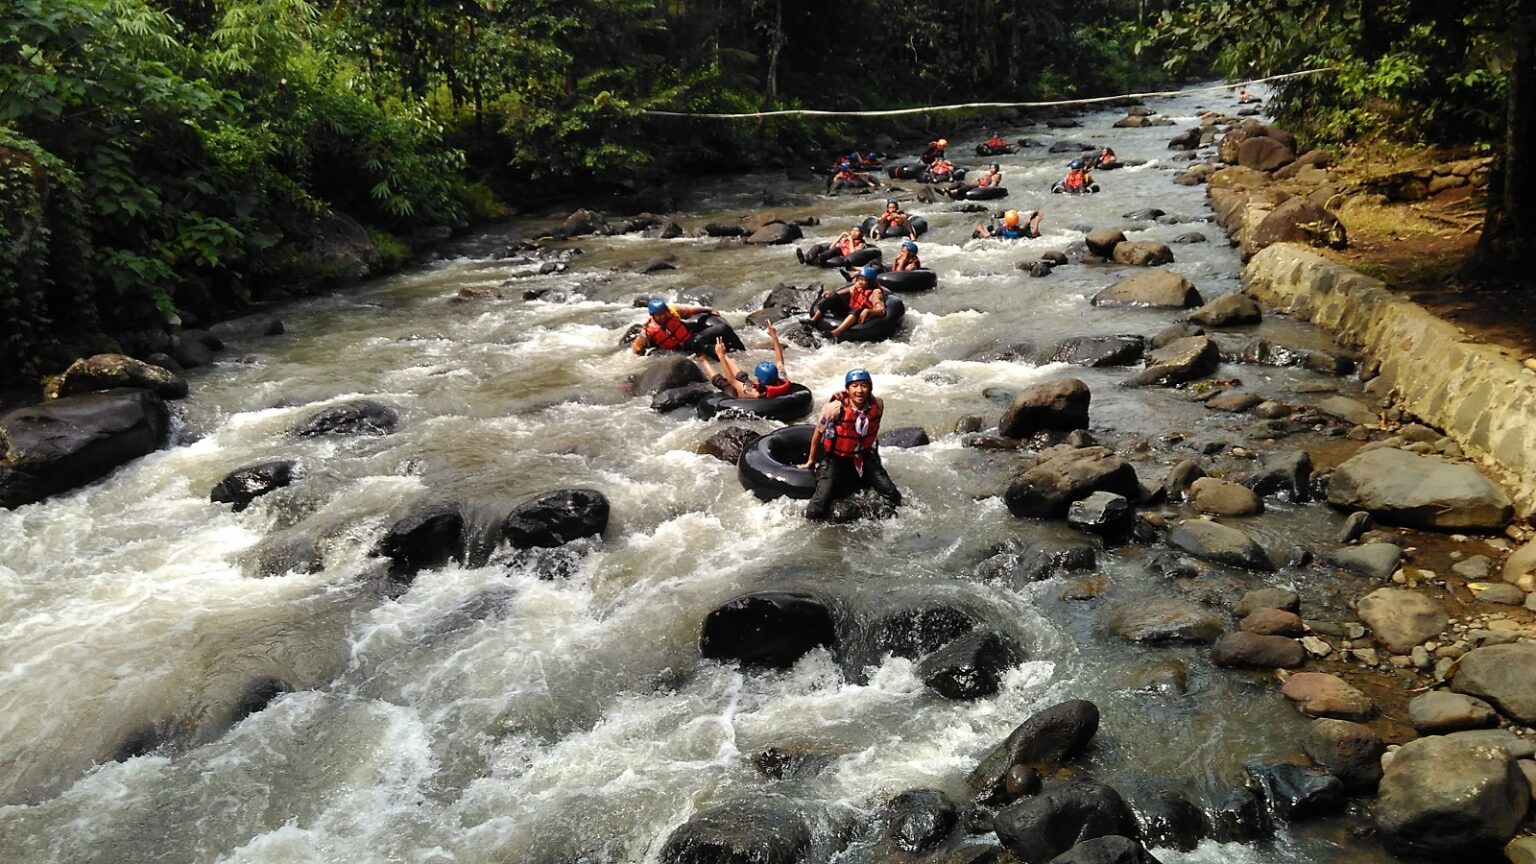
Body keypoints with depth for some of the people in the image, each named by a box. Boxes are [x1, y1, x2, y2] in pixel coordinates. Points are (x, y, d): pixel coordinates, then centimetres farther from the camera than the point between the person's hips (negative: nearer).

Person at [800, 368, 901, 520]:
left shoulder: (878, 404, -17)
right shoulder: (835, 409, -27)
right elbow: (818, 434, -9)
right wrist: (811, 460, 4)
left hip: (865, 456, 4)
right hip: (835, 458, -4)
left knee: (893, 496, 4)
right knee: (818, 506, -15)